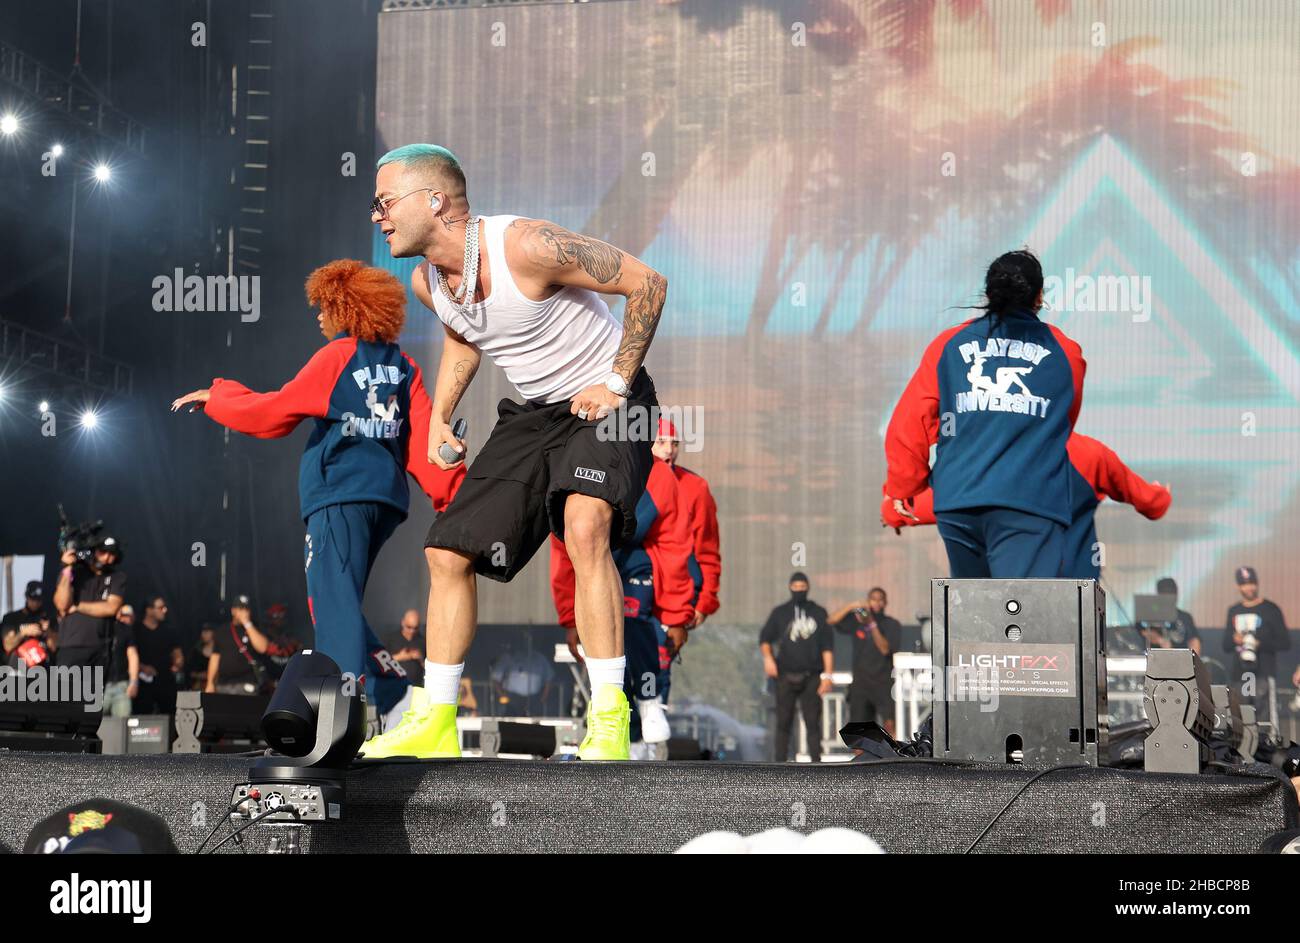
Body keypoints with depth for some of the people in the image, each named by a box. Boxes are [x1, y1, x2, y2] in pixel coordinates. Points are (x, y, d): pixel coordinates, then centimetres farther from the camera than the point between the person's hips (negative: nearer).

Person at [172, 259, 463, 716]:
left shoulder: (337, 356, -1)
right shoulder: (403, 366, 15)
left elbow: (273, 411, -2)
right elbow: (424, 437, 6)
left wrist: (214, 397, 11)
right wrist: (453, 496, 2)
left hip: (341, 493, -7)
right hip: (386, 497, 7)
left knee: (334, 601, -11)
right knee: (338, 602, 17)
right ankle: (393, 690, 7)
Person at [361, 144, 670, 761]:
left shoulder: (525, 246, -27)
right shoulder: (426, 281, -3)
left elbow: (647, 282, -21)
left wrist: (617, 383, -18)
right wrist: (439, 417, 11)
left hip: (605, 403, -8)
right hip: (533, 413, 8)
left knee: (584, 529, -33)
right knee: (447, 552, 3)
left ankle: (609, 718, -25)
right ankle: (434, 722, 16)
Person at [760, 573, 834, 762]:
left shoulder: (818, 613, 10)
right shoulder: (780, 613, 11)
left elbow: (827, 646, 8)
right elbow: (764, 638, 11)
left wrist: (827, 675, 0)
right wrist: (768, 657, -10)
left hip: (811, 677, 0)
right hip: (786, 676, 0)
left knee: (813, 723, -4)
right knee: (783, 723, 0)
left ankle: (816, 763, -4)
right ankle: (780, 764, 2)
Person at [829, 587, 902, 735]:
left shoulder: (892, 624, 1)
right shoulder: (857, 621, 8)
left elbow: (885, 649, -12)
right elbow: (833, 620, -3)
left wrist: (873, 625, -19)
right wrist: (852, 606, -13)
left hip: (884, 683, -3)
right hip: (861, 684, 3)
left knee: (890, 724, -20)